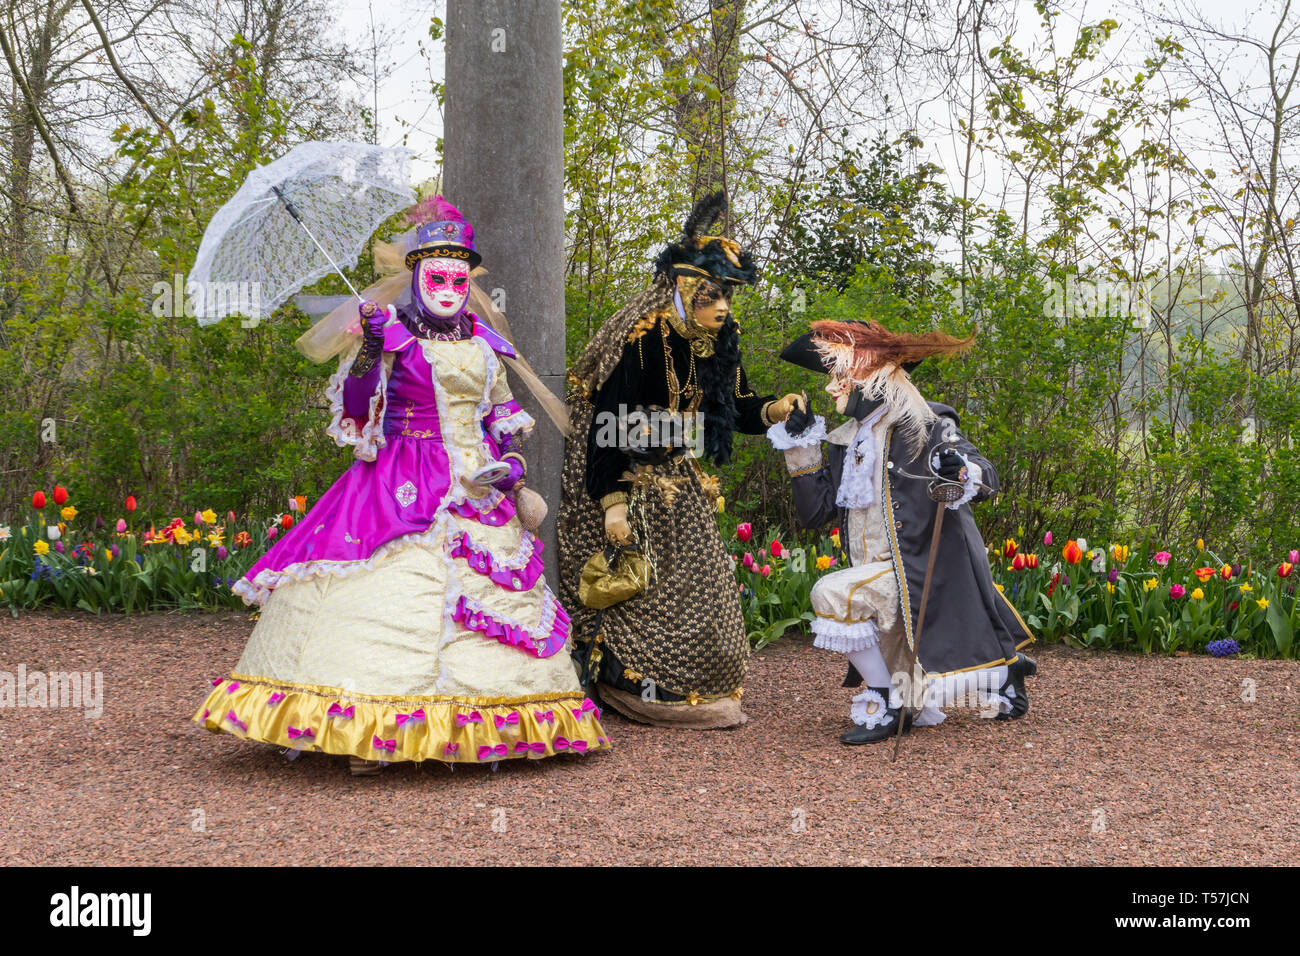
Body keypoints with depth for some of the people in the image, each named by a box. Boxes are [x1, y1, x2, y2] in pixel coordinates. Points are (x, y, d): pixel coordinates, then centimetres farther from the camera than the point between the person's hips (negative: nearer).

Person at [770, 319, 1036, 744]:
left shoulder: (926, 427, -8)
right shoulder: (848, 442, 11)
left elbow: (986, 480, -15)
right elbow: (815, 512, 10)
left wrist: (960, 469, -37)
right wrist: (801, 450, 3)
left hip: (922, 572, -8)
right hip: (886, 579, 8)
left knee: (832, 594, -28)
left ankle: (886, 706, -16)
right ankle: (1004, 670, 35)